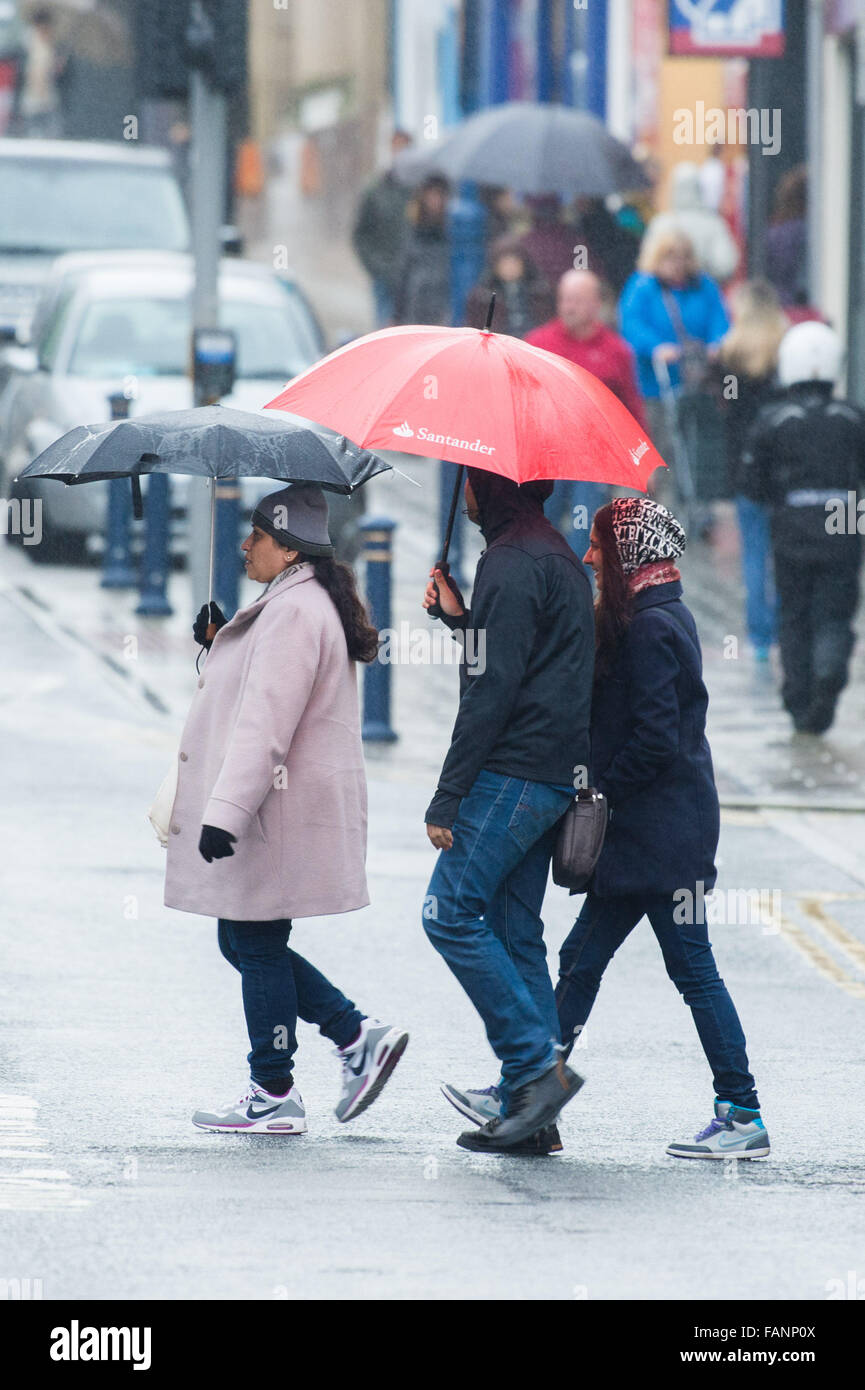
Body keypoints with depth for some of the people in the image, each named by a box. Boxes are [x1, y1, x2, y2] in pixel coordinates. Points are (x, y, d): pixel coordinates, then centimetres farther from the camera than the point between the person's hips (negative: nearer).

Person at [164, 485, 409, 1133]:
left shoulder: (293, 611, -19)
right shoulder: (305, 603, 16)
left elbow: (266, 723, -25)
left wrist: (225, 812, -28)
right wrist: (221, 643, 13)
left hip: (278, 812, -11)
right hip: (283, 809, 11)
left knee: (257, 945, -2)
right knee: (245, 944, 15)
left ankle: (273, 1097, 4)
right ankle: (359, 1036, 14)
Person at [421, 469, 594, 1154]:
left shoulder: (512, 564, -13)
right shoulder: (559, 558, 19)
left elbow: (493, 690, -18)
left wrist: (449, 795, -17)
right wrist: (459, 617, 17)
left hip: (512, 776, -10)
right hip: (555, 777, 10)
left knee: (452, 914, -9)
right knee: (515, 932, 9)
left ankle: (538, 1064, -12)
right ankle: (530, 1111, 6)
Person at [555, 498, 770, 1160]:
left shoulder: (649, 628, -16)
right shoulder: (666, 616, 13)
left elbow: (653, 738, -21)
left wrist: (602, 792, -12)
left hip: (659, 832, -10)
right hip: (643, 832, 10)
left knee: (693, 969, -5)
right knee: (583, 958, 12)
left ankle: (743, 1117, -2)